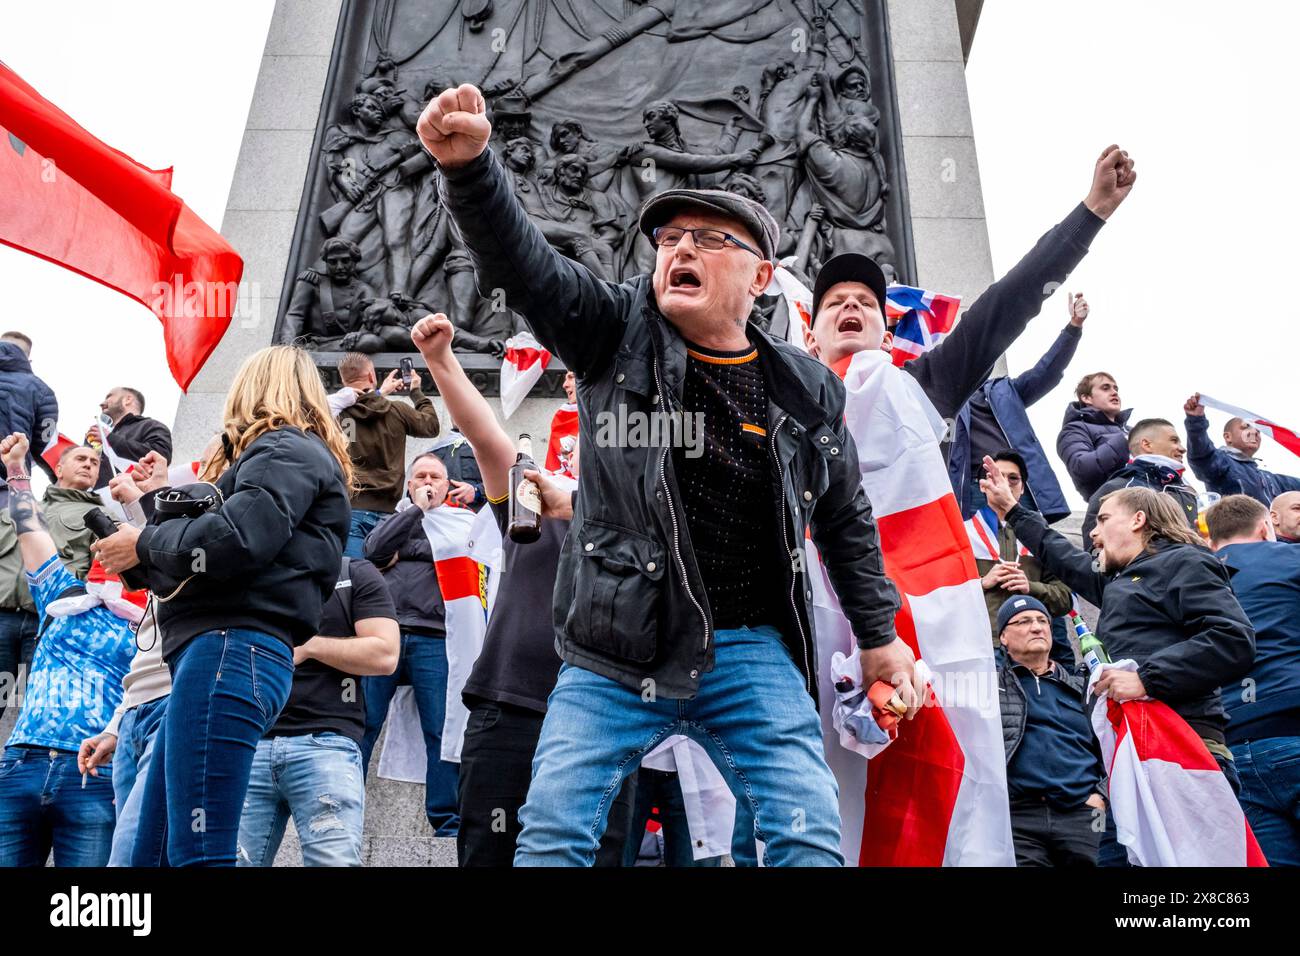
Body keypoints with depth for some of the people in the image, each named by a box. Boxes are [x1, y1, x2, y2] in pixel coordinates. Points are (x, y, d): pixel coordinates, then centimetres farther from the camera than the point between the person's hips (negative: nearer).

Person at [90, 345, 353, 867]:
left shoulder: (287, 450, 0)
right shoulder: (284, 455, 30)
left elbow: (236, 537, -18)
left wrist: (144, 545, -2)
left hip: (231, 649, -10)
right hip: (218, 653, 10)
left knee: (195, 853, -12)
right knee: (150, 851, 11)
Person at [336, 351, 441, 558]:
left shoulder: (336, 412, 1)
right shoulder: (397, 411, 4)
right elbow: (431, 426, 23)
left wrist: (379, 393, 36)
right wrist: (417, 392, 36)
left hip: (350, 508, -1)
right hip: (385, 511, 1)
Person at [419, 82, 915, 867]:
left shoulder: (808, 391, 5)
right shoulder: (615, 333, 1)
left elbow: (846, 520, 15)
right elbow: (520, 260, -14)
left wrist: (879, 635, 17)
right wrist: (470, 165, -33)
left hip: (752, 650, 1)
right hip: (615, 649, 0)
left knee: (811, 839, -5)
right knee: (551, 836, -3)